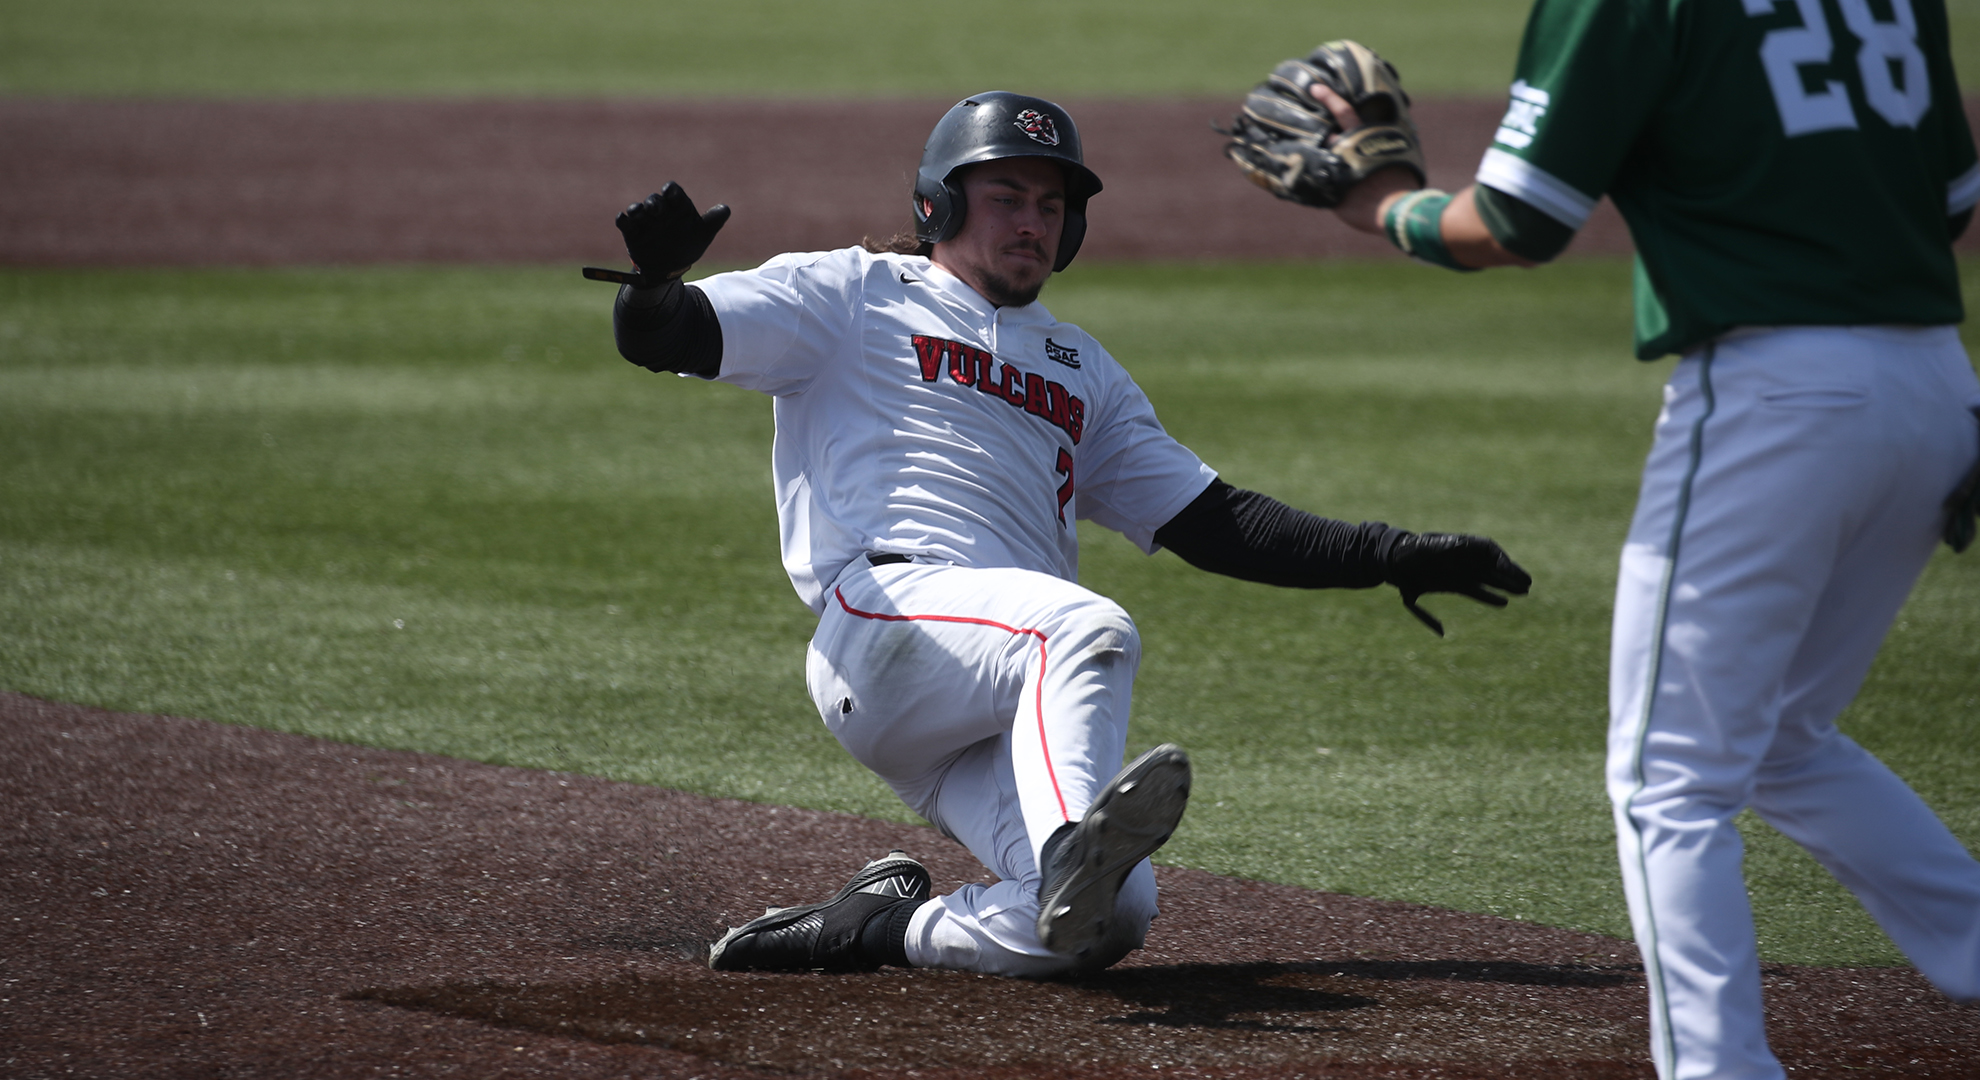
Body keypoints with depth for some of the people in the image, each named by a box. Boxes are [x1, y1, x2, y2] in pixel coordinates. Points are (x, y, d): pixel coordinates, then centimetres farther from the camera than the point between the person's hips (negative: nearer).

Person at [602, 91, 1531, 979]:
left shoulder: (1083, 372, 33)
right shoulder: (853, 295, 17)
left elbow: (1211, 523, 28)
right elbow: (661, 337, 4)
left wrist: (1388, 558, 16)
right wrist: (654, 277, -21)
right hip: (884, 614, -6)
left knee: (1111, 919, -21)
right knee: (1092, 626, -36)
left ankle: (891, 924, -3)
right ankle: (1072, 845, -57)